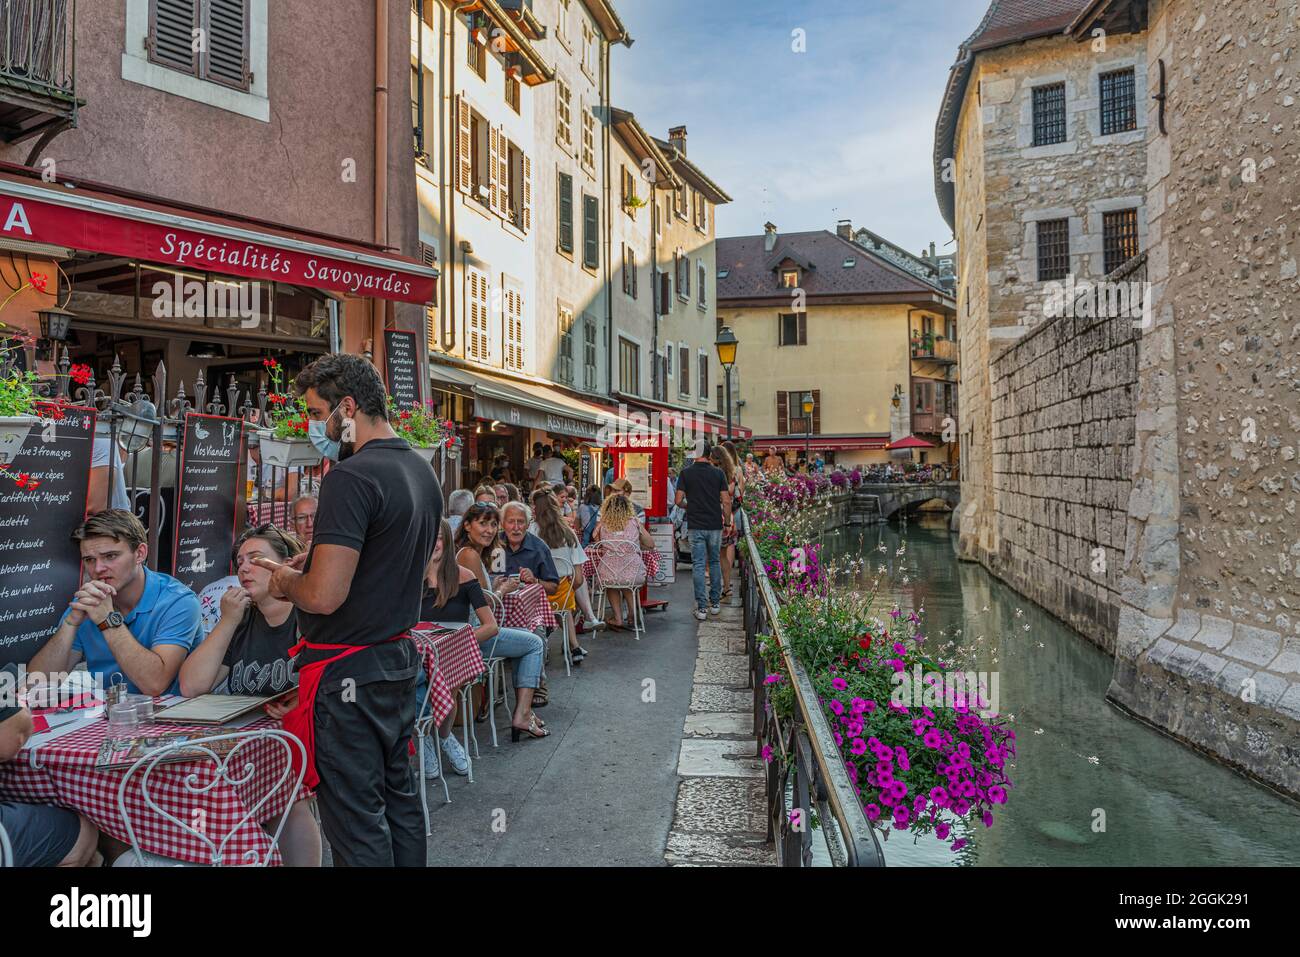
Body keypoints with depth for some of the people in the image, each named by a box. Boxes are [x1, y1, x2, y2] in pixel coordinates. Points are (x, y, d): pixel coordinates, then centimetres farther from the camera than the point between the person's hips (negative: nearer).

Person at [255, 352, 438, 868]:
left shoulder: (351, 477, -21)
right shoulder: (422, 472, 8)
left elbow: (324, 596, -26)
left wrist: (286, 582, -4)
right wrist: (315, 562, 13)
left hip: (348, 673, -9)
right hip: (400, 658, 9)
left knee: (355, 817, 4)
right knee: (398, 796, 20)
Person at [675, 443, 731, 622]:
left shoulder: (686, 473, -3)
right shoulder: (718, 473, 1)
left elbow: (678, 500, -4)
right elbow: (726, 501, -2)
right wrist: (728, 521, 11)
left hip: (696, 525, -2)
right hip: (715, 524, 2)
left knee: (698, 565, 2)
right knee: (715, 562, 16)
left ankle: (701, 608, 1)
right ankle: (715, 603, 22)